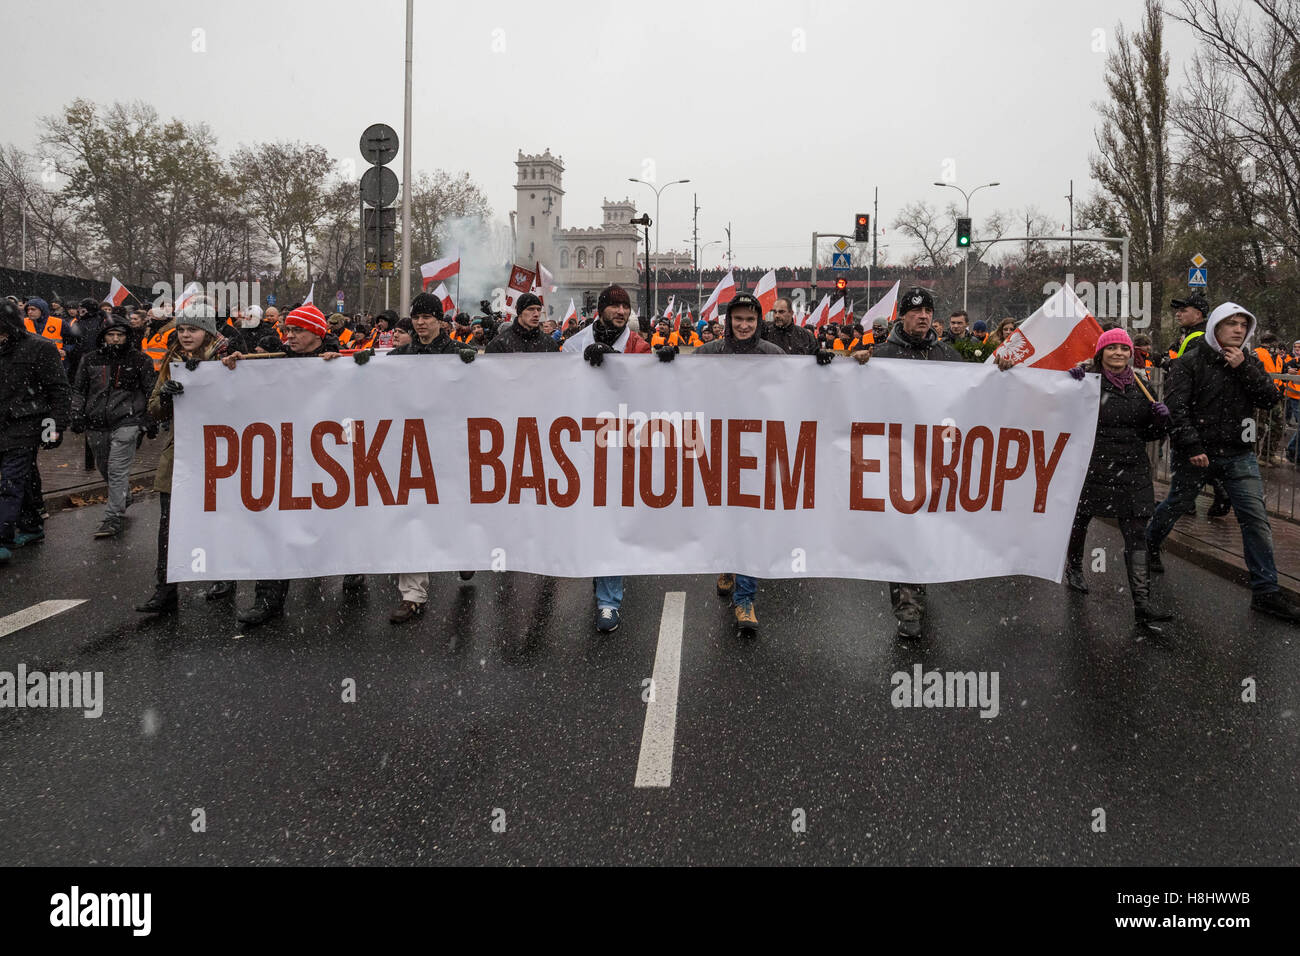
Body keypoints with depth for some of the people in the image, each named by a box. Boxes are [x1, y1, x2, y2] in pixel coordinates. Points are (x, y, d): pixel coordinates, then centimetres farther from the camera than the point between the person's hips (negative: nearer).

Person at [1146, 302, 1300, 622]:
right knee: (1177, 505, 13)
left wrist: (1243, 368, -12)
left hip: (1239, 455, 4)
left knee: (1256, 518, -3)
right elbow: (1175, 407, -14)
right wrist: (1192, 447, -20)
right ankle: (1149, 546, 42)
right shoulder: (1190, 362, -6)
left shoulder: (1250, 363, 10)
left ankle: (1266, 592, 0)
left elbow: (1270, 399, -2)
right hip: (1196, 453, -3)